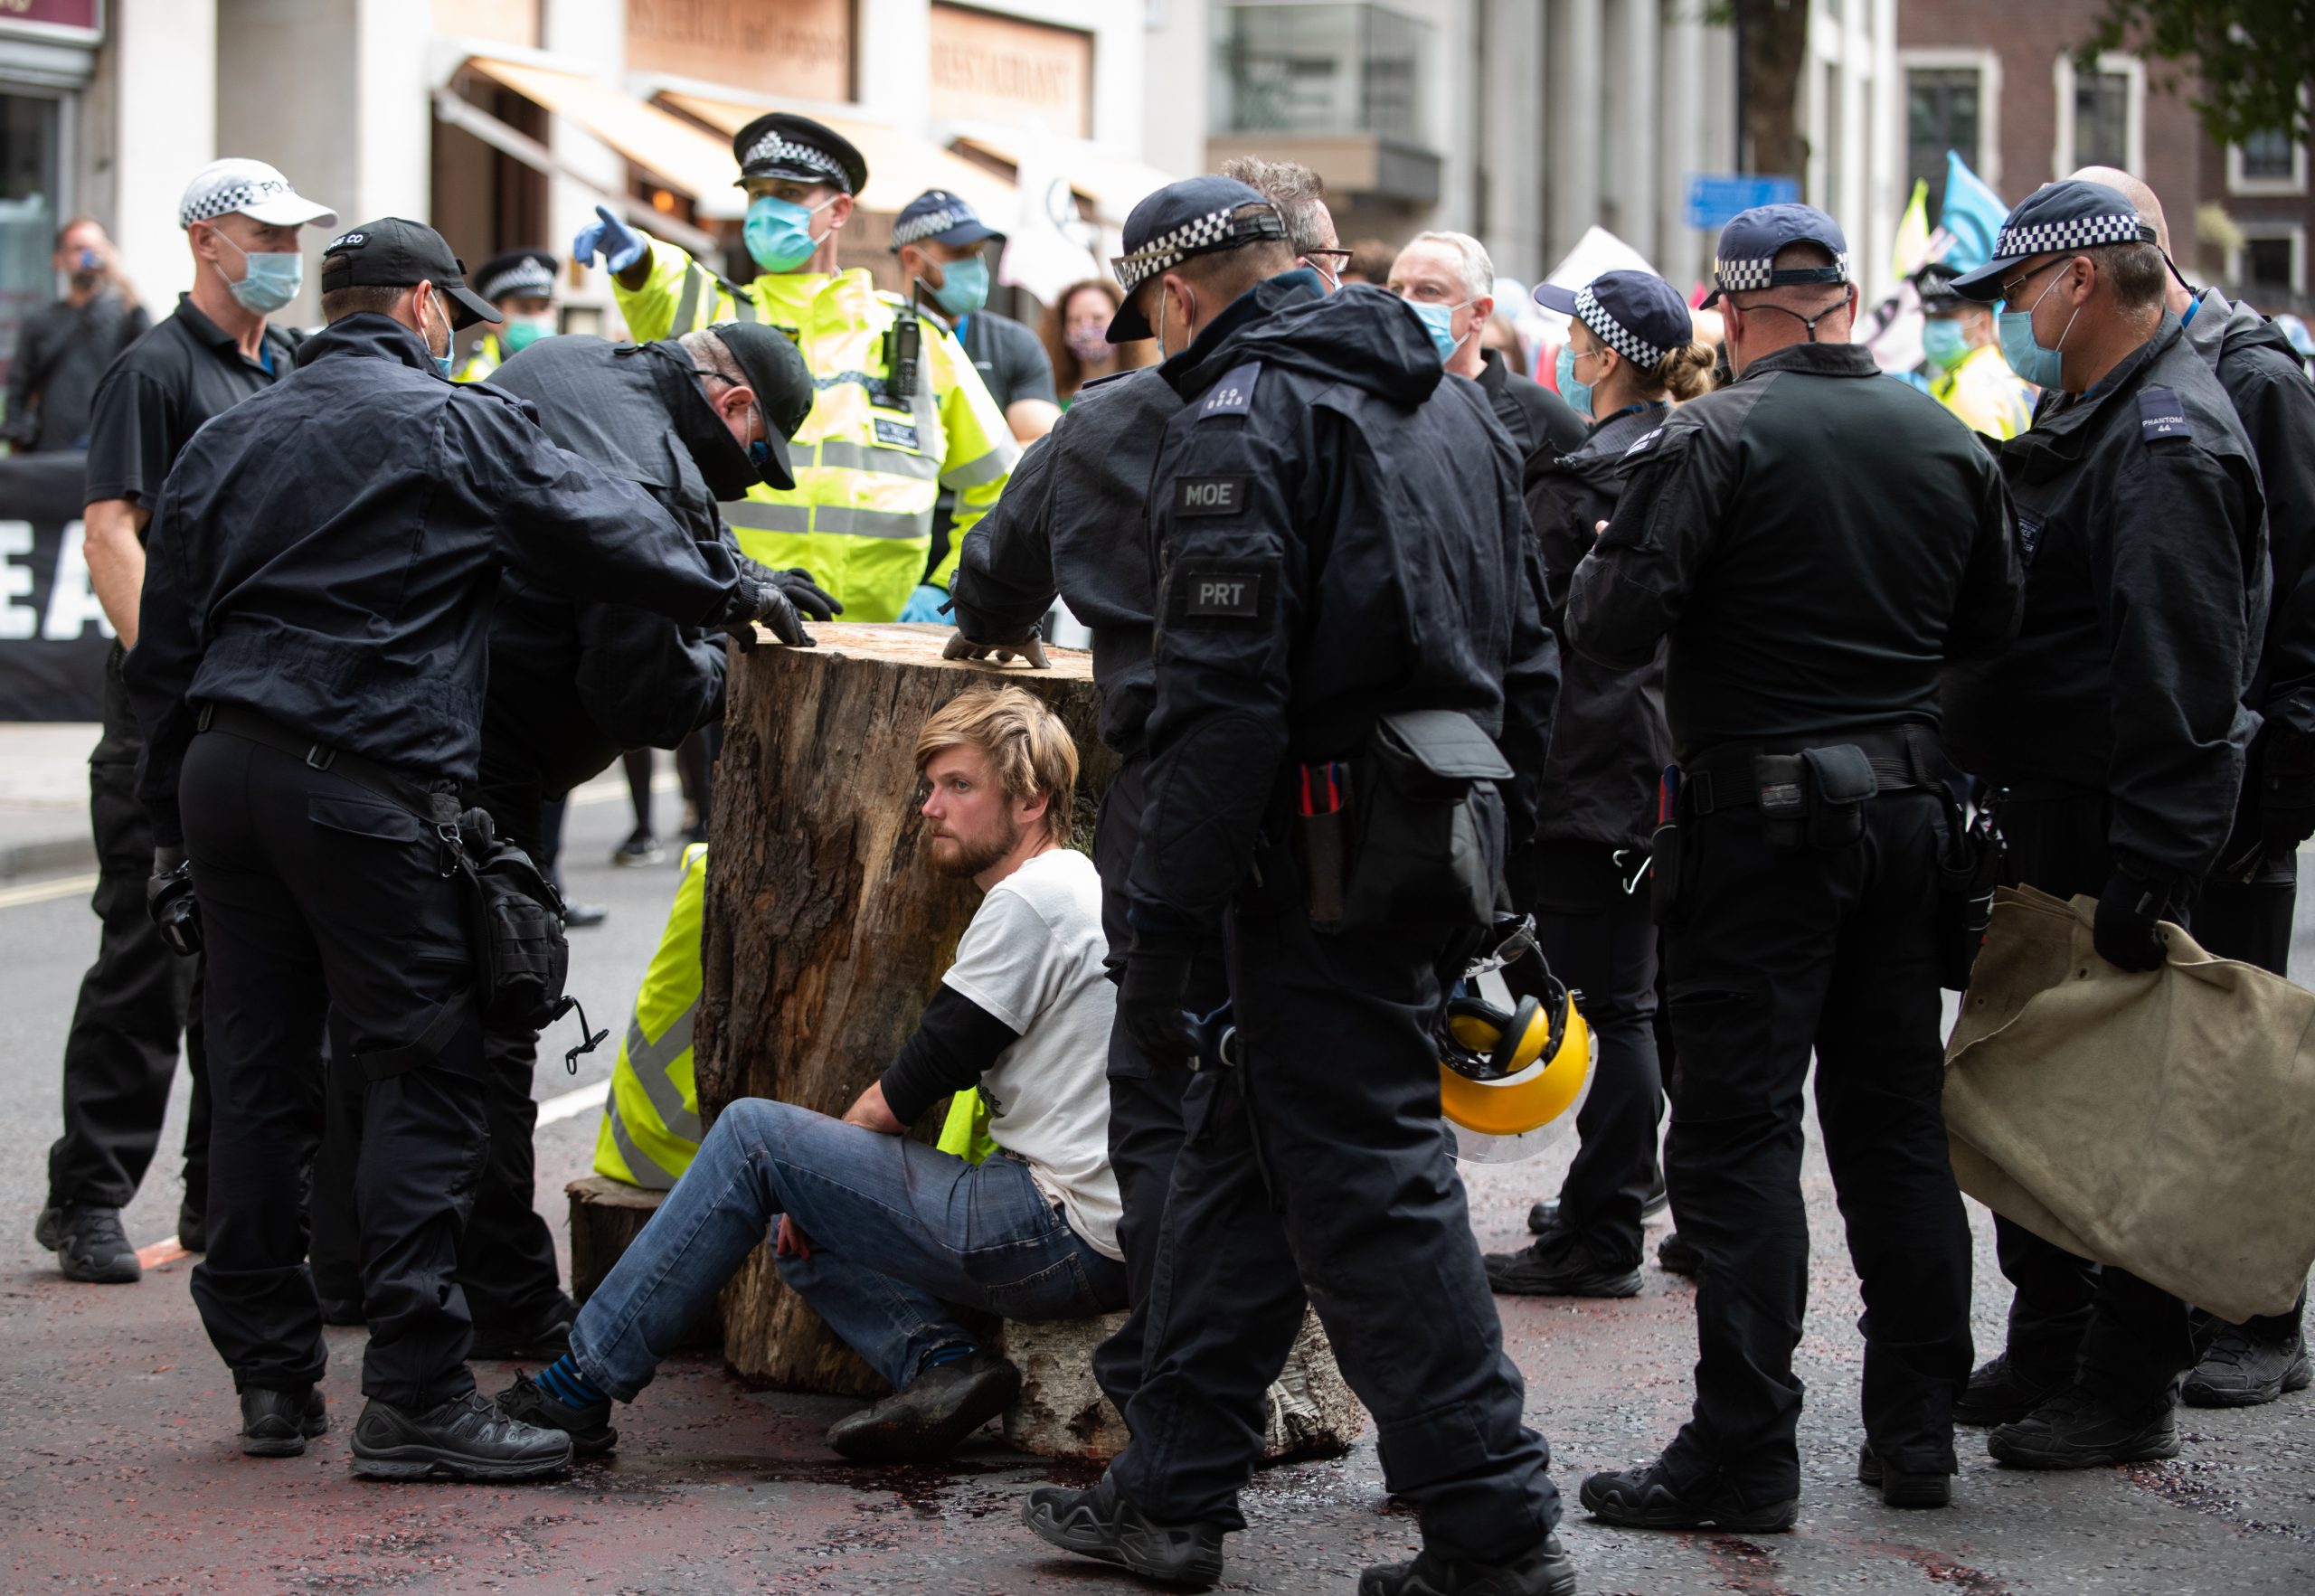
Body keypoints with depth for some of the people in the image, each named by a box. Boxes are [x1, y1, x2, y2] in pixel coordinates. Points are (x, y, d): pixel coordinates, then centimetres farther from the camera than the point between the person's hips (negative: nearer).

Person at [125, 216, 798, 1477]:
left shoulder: (229, 440, 19)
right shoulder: (456, 425, 1)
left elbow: (163, 646, 19)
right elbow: (602, 532, 2)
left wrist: (170, 822, 23)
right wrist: (737, 595, 18)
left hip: (222, 768, 7)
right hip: (364, 781, -7)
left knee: (258, 1073, 10)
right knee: (423, 1076, -4)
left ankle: (269, 1374, 14)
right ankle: (413, 1394, -9)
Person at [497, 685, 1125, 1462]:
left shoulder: (1031, 900, -12)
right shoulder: (1076, 889, 19)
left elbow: (911, 1088, -11)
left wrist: (825, 1154, 7)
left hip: (1060, 1237, -10)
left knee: (752, 1136, -5)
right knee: (800, 1224, 19)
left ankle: (580, 1386, -3)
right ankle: (939, 1359, -2)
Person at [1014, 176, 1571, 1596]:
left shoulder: (1240, 423, -12)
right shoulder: (1452, 405, 16)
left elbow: (1223, 703, -20)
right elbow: (1528, 656, 19)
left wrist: (1163, 930, -18)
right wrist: (1490, 852, 24)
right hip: (1443, 858, 9)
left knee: (1371, 1186, -4)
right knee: (1239, 1157, 16)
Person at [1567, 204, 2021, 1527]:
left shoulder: (1714, 440, -13)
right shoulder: (1947, 439, 5)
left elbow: (1613, 624, -18)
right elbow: (1997, 624, 16)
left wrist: (1598, 578, 3)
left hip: (1762, 809, -6)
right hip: (1908, 798, 6)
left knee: (1739, 1130, -3)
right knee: (1895, 1119, 13)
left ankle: (1746, 1452, -6)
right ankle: (1917, 1431, 18)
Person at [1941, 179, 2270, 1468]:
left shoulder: (2165, 444, -18)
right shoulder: (2093, 421, 15)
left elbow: (2179, 684, -24)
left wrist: (2148, 875, -27)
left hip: (2111, 834, -10)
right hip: (2048, 823, 10)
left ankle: (2130, 1390, 5)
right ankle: (2048, 1351, 28)